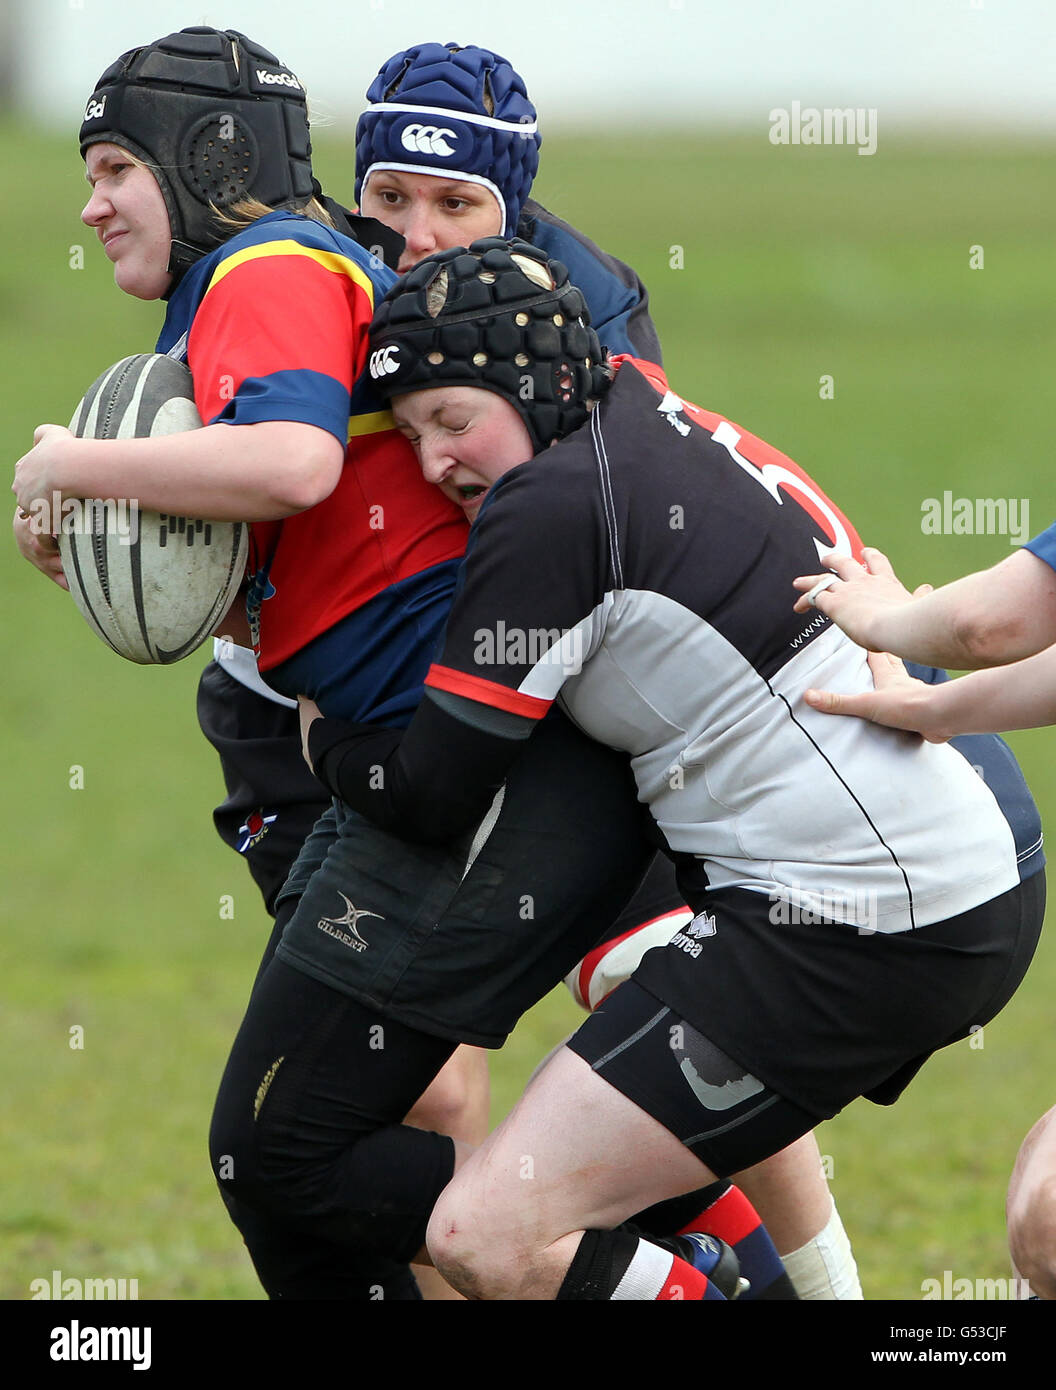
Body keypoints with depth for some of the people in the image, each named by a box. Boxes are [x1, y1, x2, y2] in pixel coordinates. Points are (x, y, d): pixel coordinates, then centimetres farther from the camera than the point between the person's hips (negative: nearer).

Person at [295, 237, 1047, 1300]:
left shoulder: (549, 506, -13)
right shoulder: (642, 406, 11)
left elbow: (429, 798, -7)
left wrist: (320, 736, 15)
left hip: (865, 930, -10)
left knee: (488, 1237, -14)